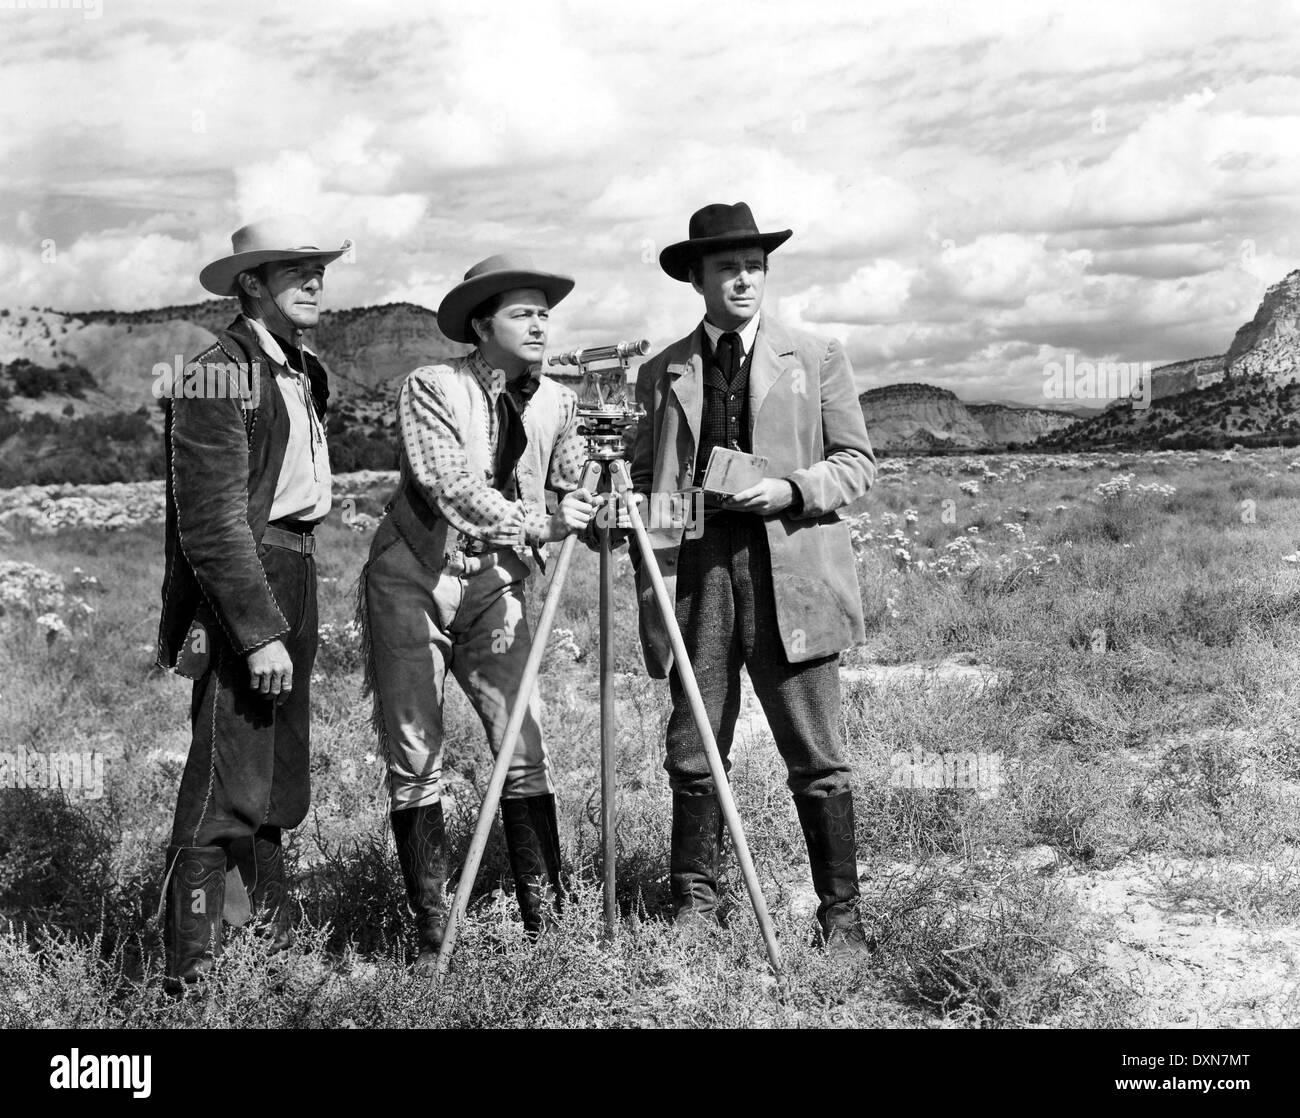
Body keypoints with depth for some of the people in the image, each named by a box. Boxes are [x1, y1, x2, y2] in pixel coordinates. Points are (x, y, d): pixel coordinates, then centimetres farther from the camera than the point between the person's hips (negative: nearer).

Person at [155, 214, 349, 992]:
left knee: (280, 777, 16)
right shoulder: (219, 378, -14)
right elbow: (212, 521, -19)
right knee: (227, 782, -9)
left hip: (294, 576, 9)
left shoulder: (305, 372, 14)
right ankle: (193, 971, -3)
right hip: (234, 586, -9)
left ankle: (273, 940, 28)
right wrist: (259, 631, -23)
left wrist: (290, 615, 16)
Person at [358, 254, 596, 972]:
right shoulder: (430, 388, -11)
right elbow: (451, 488, -23)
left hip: (493, 584, 4)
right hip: (412, 581, -3)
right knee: (414, 760, -1)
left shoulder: (555, 403, 5)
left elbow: (577, 480, 6)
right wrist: (539, 526, -32)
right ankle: (432, 935, 8)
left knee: (526, 749, -5)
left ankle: (547, 920, 4)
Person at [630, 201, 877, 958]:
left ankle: (842, 916, 8)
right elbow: (647, 482, 15)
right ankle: (695, 903, 18)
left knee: (817, 759, 0)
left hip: (791, 575, -2)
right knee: (694, 751, 5)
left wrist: (790, 489, -11)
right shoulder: (662, 373, 13)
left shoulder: (818, 359, 9)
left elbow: (858, 463, 7)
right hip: (695, 573, 2)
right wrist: (649, 577, 5)